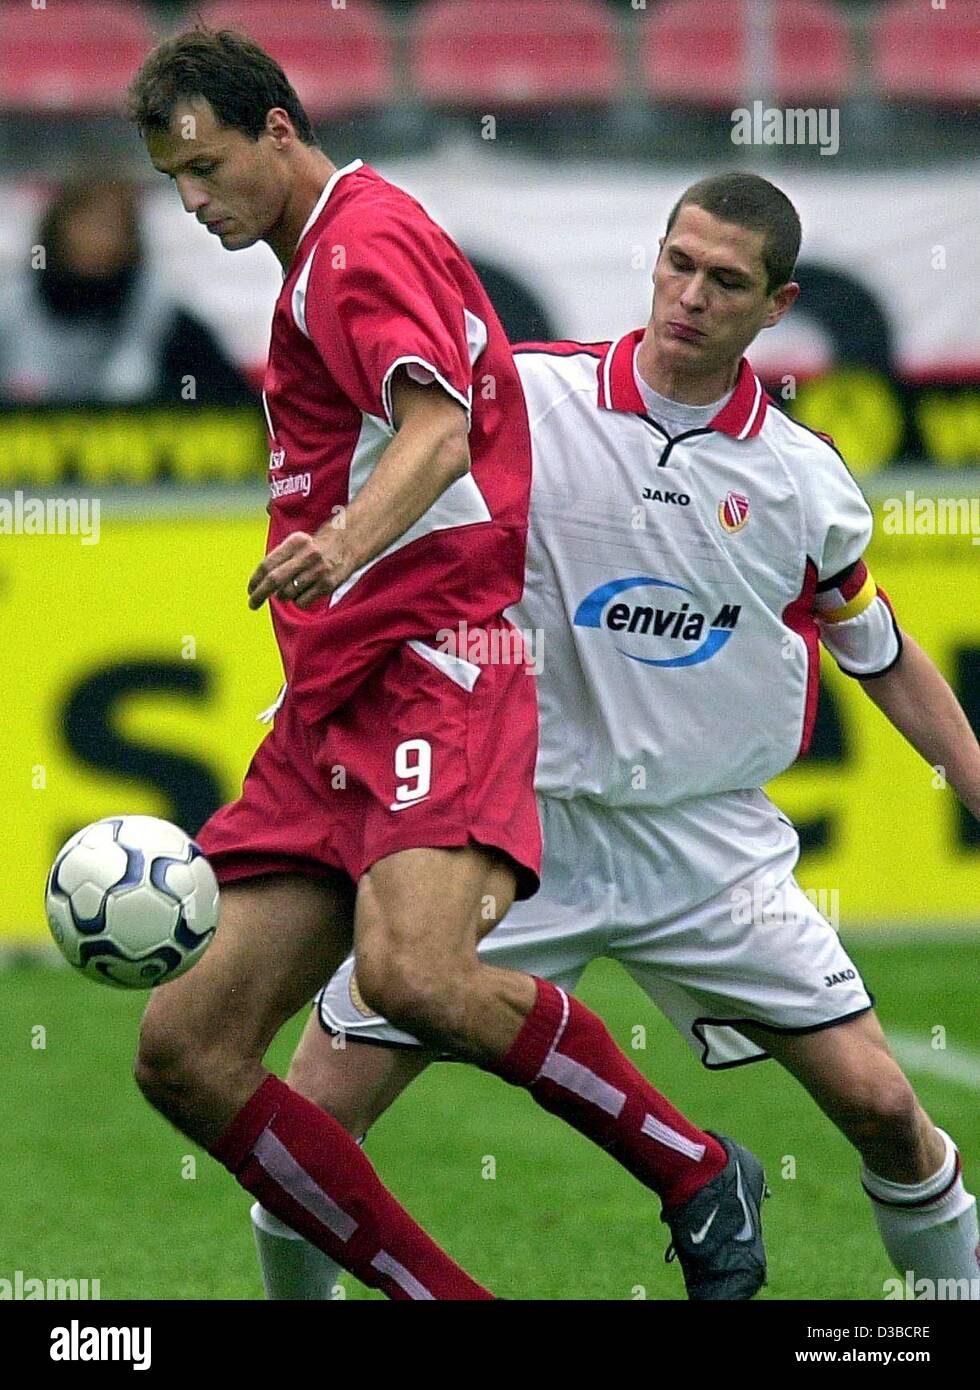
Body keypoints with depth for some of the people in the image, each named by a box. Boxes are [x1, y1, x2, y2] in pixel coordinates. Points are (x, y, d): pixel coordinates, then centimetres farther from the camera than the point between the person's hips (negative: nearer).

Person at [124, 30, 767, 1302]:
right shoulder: (320, 262, 25)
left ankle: (702, 1178, -12)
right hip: (329, 710, 10)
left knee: (415, 975, -34)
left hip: (432, 668, -10)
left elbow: (439, 434, -23)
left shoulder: (366, 243, -6)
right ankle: (445, 1300, 0)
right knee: (185, 1054, -3)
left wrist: (342, 547, -41)